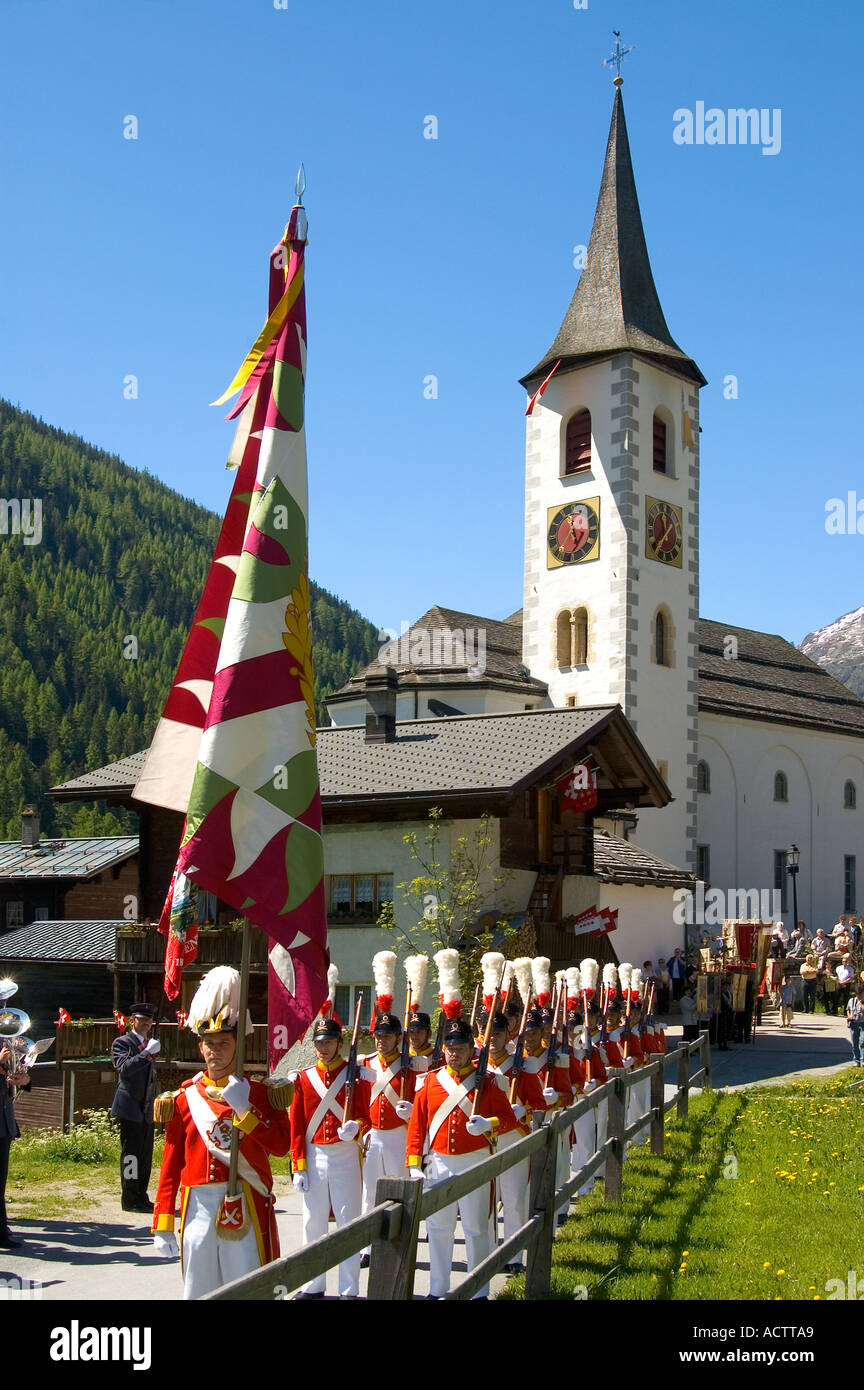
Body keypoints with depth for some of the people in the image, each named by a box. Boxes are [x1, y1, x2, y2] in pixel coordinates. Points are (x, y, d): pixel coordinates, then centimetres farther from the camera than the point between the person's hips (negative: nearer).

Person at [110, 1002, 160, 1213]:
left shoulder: (149, 1044, 18)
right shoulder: (121, 1043, -4)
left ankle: (141, 1197, 15)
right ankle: (130, 1199, -1)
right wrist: (147, 1053, -26)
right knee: (131, 1154, -6)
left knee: (145, 1155, 8)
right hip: (130, 1108, -7)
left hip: (147, 1109, 7)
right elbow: (124, 1069, -22)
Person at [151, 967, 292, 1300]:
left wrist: (243, 1108, -16)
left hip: (247, 1206, -2)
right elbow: (170, 1164, 6)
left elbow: (281, 1145, -9)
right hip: (199, 1205, 2)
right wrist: (162, 1226, 3)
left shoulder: (261, 1093, 4)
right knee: (199, 1288, 6)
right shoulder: (184, 1098, 7)